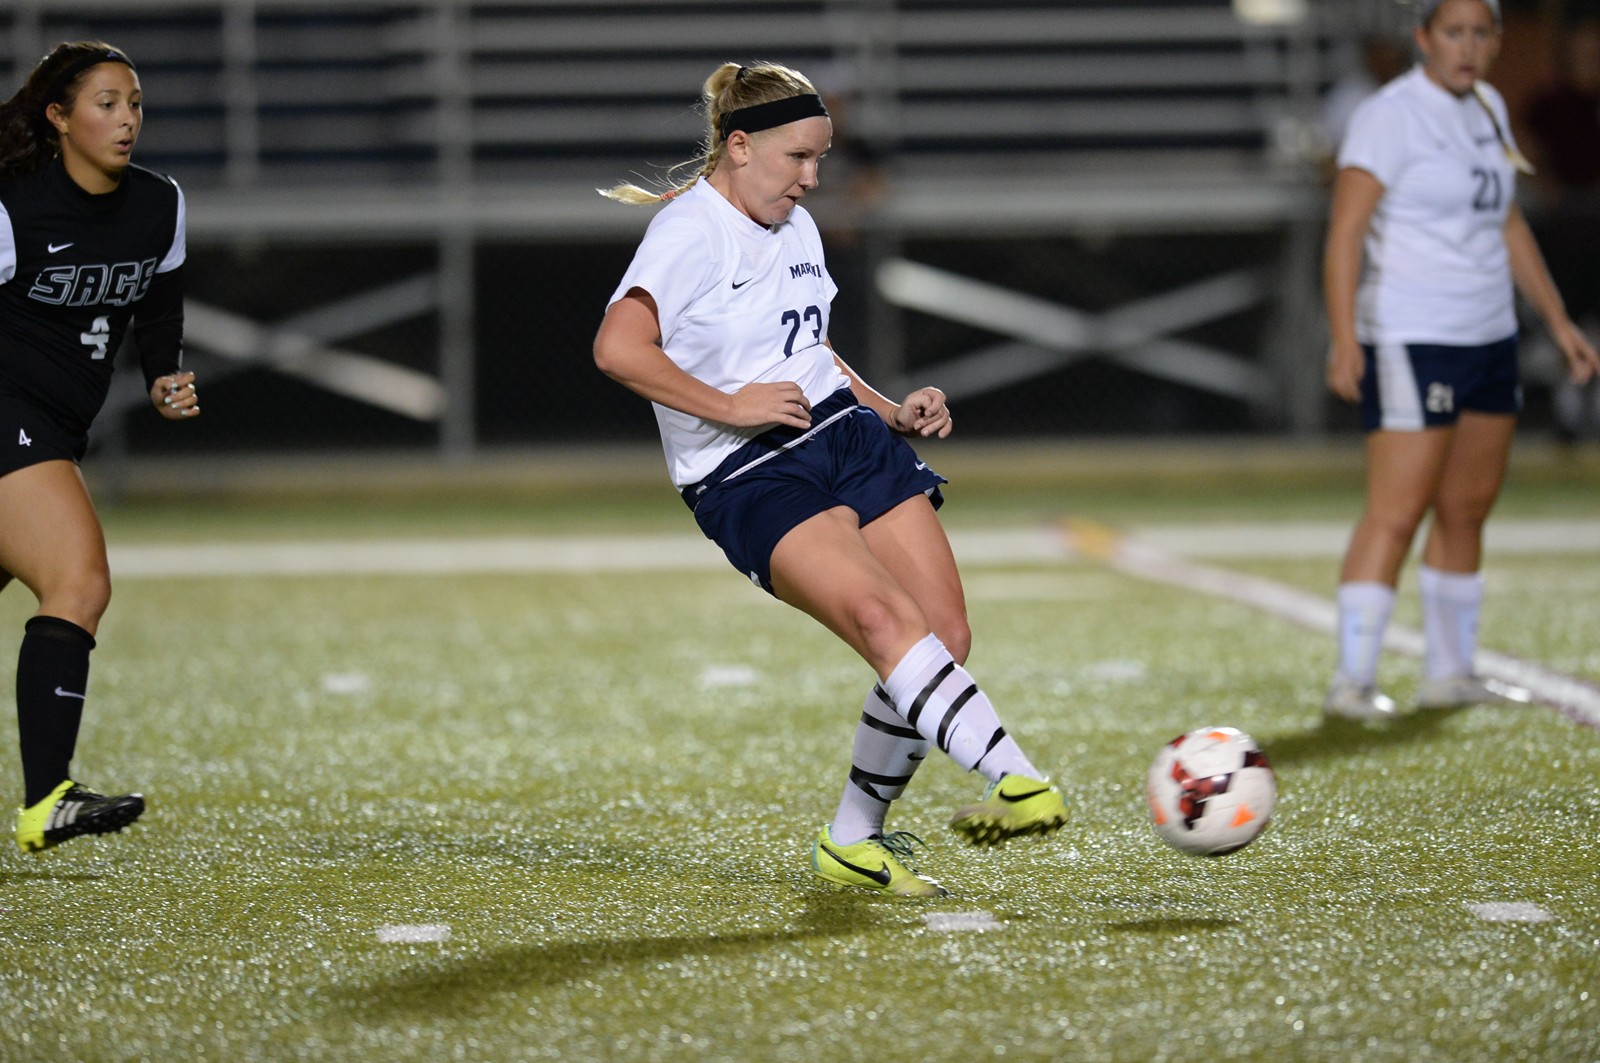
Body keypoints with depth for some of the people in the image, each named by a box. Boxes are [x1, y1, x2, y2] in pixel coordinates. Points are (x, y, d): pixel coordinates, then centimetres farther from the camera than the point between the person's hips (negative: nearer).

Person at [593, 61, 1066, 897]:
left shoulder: (795, 227, 18)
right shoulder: (688, 231, -9)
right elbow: (618, 349, -22)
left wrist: (894, 414, 18)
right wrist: (729, 407, -20)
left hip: (848, 435, 8)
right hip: (748, 479, -8)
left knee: (947, 638, -5)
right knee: (885, 617, -29)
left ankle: (854, 842, 8)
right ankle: (1012, 779, -41)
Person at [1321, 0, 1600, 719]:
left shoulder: (1485, 108, 13)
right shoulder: (1390, 117, -13)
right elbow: (1344, 233, -19)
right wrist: (1344, 339, -29)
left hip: (1488, 337, 8)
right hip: (1410, 343, -8)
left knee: (1467, 509, 11)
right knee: (1397, 512, -12)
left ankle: (1449, 674, 19)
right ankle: (1351, 682, -12)